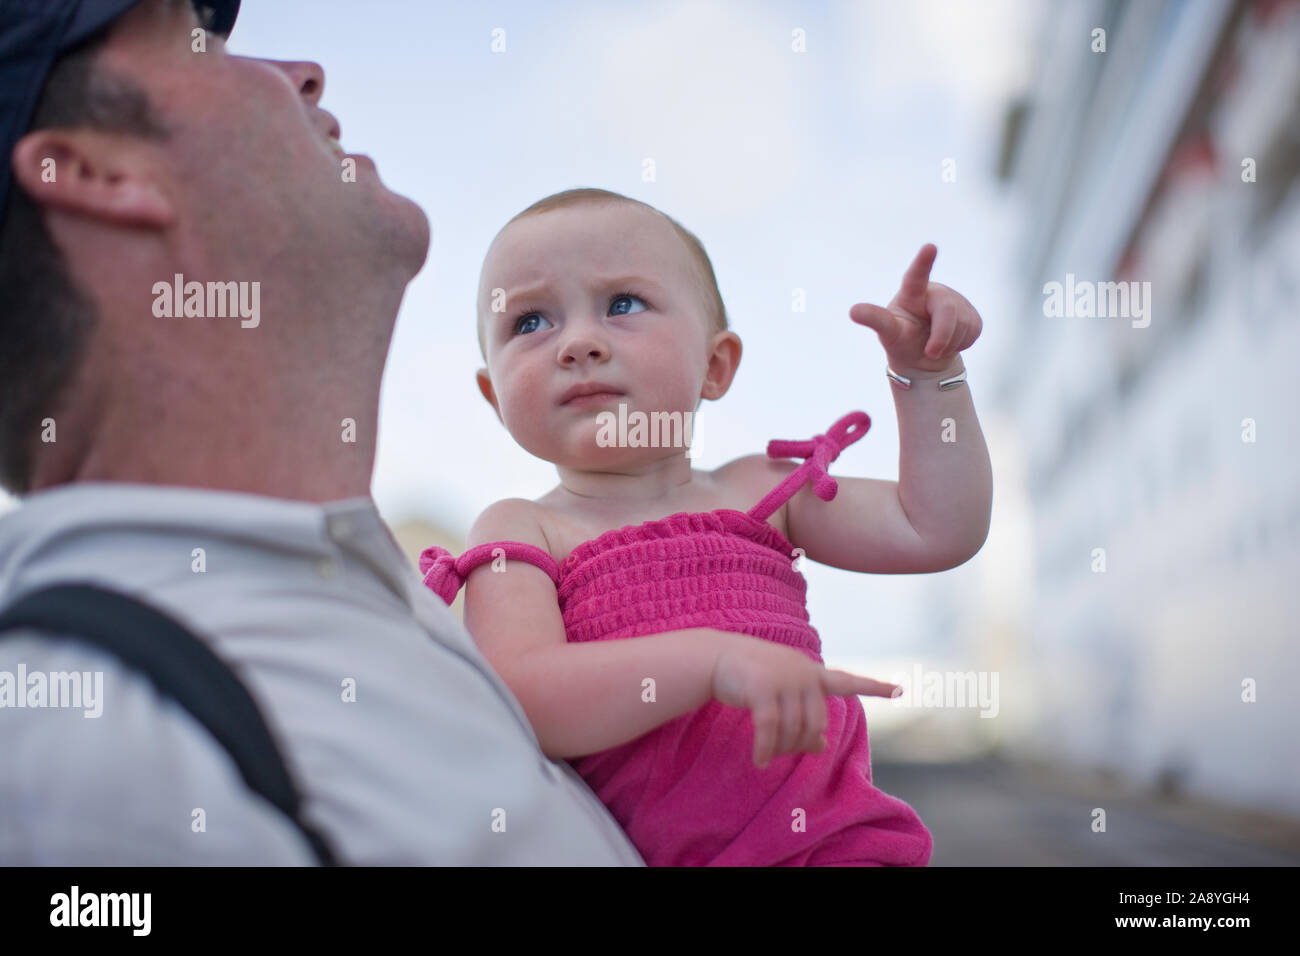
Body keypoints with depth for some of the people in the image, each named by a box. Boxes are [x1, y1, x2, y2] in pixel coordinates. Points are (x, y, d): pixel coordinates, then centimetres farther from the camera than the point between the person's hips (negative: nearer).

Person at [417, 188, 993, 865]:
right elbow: (518, 702, -15)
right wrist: (715, 659, -25)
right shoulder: (519, 532, 3)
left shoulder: (754, 491, 14)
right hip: (644, 852, 0)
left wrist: (929, 371, 11)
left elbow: (936, 529, 17)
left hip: (838, 840, 1)